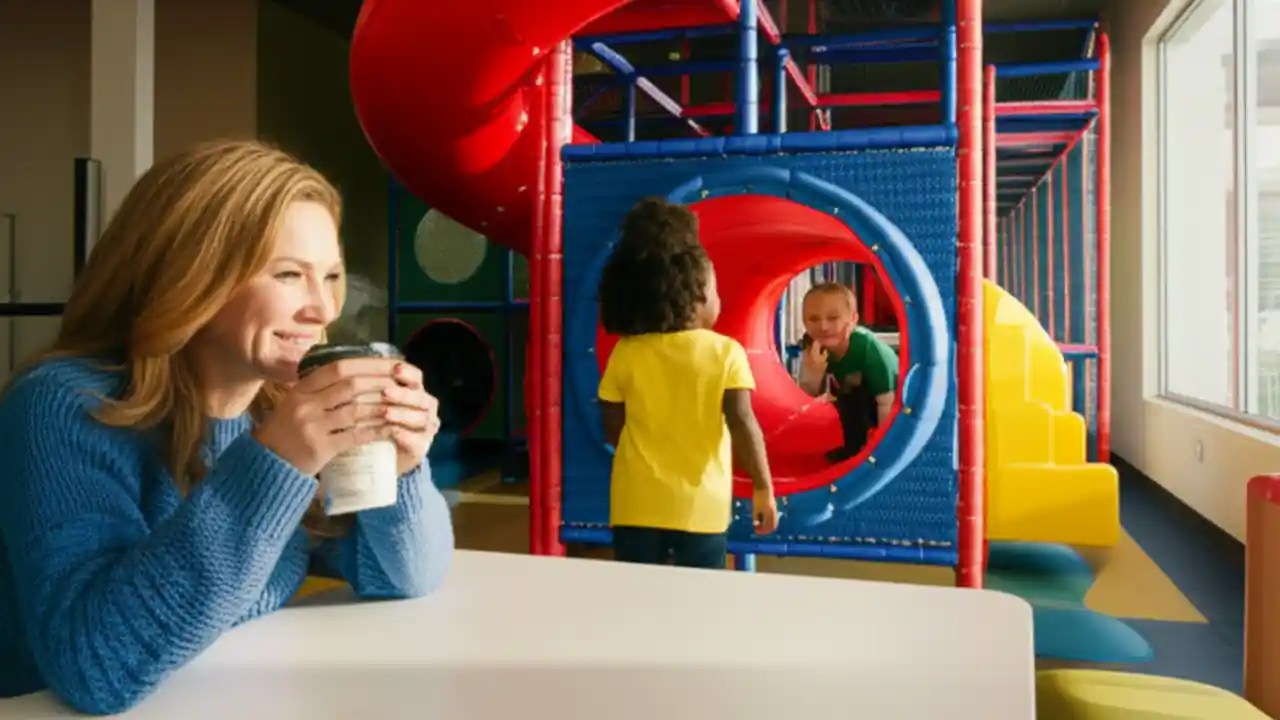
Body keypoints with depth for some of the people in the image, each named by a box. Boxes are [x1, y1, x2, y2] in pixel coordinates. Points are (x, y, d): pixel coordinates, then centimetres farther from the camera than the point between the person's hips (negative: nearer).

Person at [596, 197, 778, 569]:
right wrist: (763, 488, -6)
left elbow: (613, 428, 4)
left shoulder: (625, 354, -1)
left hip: (637, 506, 2)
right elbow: (742, 423, -14)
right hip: (700, 506, -2)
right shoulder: (726, 353, -9)